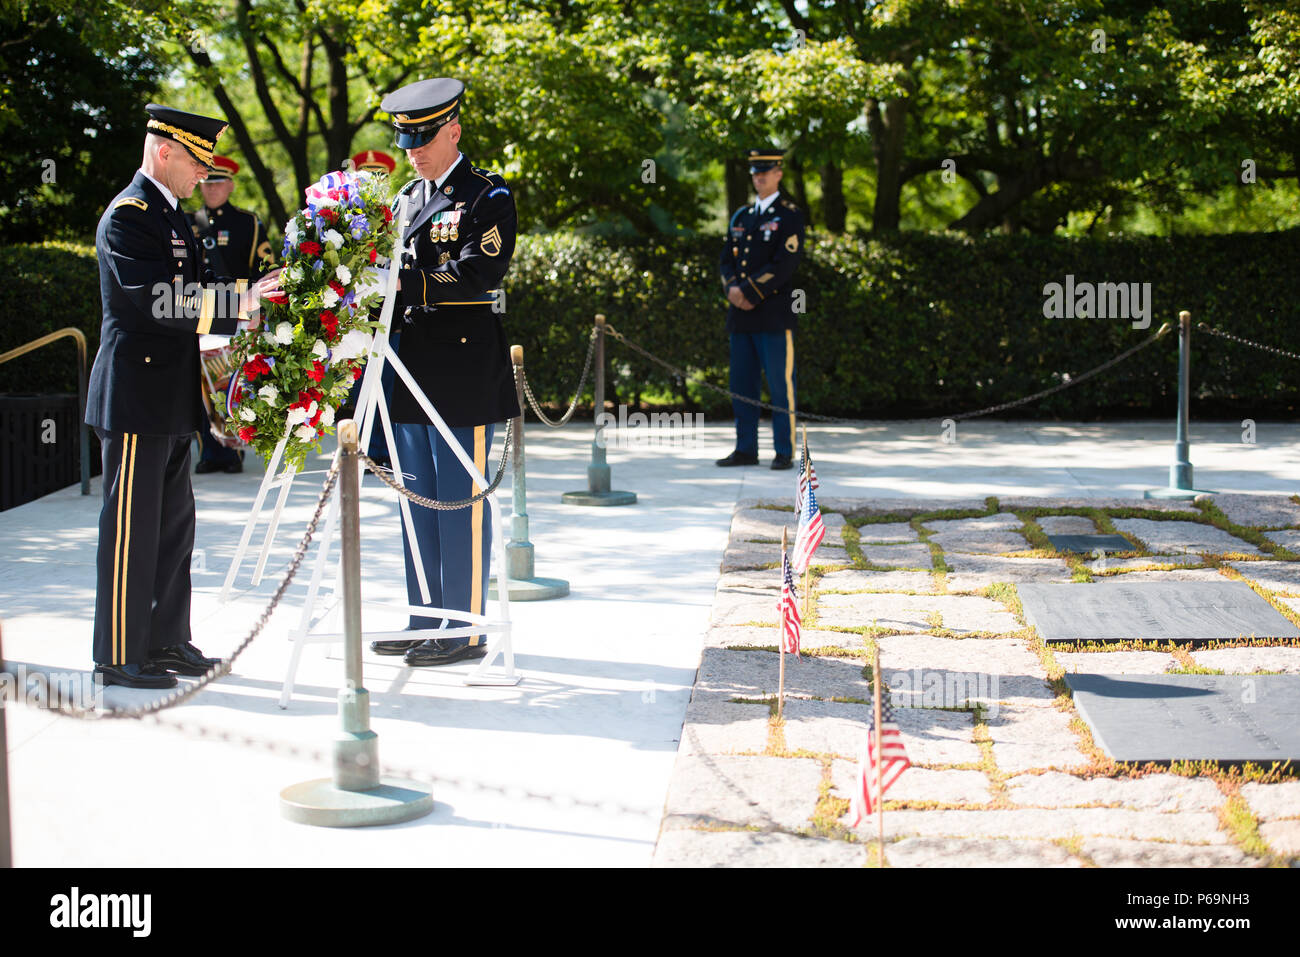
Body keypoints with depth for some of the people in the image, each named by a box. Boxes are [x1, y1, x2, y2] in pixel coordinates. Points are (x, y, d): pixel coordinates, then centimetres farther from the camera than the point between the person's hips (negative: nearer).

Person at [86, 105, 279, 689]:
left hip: (170, 397, 10)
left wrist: (248, 299, 1)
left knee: (173, 524, 14)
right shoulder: (129, 214, -13)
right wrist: (240, 303, -22)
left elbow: (187, 294, 17)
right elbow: (156, 300, -24)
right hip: (136, 394, -10)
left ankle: (165, 640, 23)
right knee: (131, 526, -5)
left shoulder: (169, 215, 18)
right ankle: (119, 656, 2)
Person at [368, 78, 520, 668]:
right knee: (418, 498, 11)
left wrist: (404, 281, -25)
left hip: (464, 370, -7)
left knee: (460, 497, -4)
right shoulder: (407, 198, 17)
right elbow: (396, 271, 18)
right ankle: (426, 622, 19)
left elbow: (478, 274, -18)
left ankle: (466, 630, 2)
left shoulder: (488, 196, -5)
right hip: (411, 369, 8)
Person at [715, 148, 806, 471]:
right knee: (742, 385, 7)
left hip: (774, 315, -6)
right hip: (741, 317, 6)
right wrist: (732, 289, -6)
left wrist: (748, 291, -15)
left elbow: (784, 264, -12)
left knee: (780, 384, -4)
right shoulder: (741, 216, 18)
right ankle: (746, 450, 14)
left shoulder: (790, 215, -1)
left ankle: (785, 452, 0)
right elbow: (726, 259, 14)